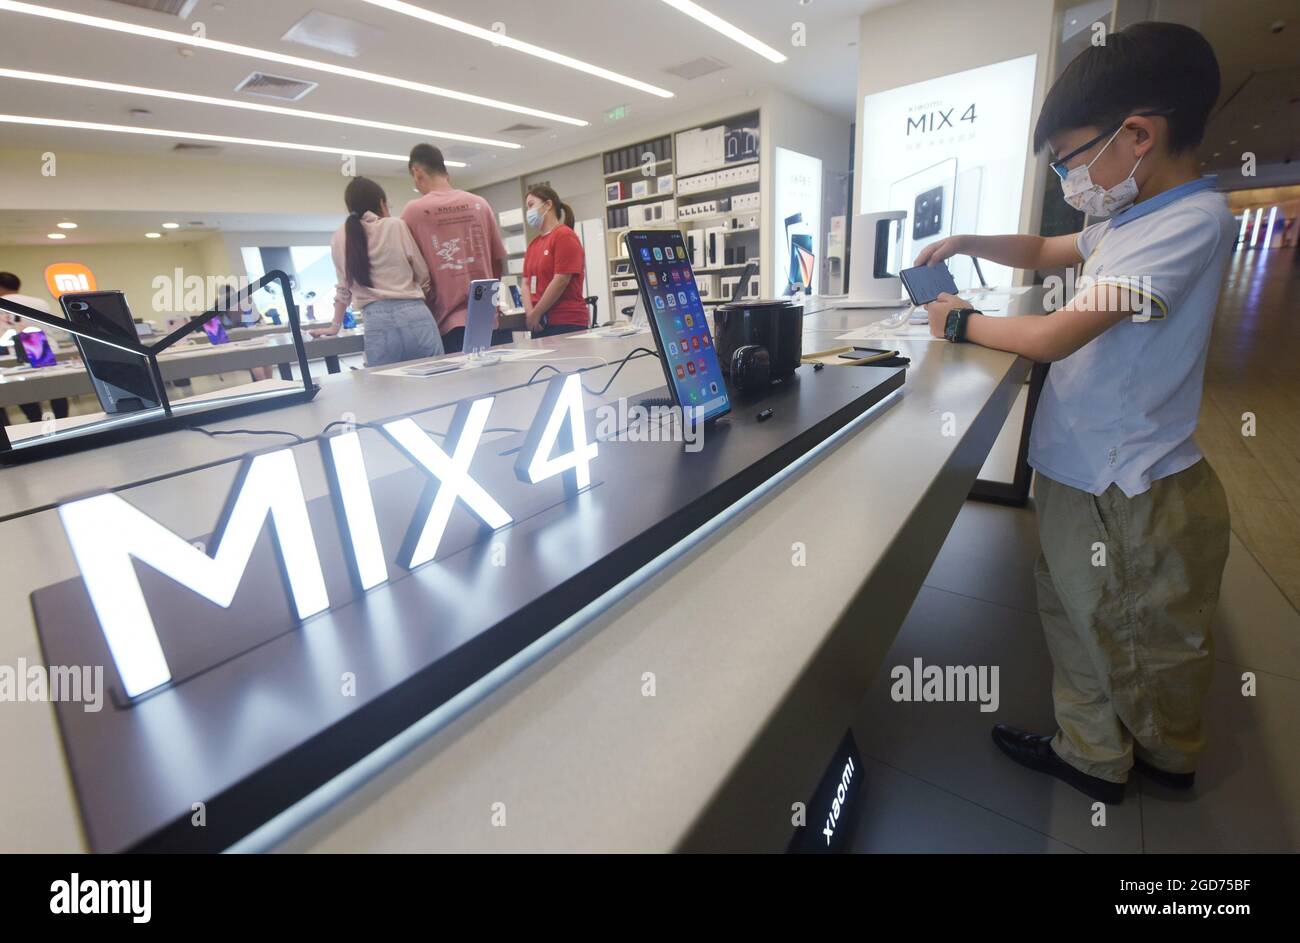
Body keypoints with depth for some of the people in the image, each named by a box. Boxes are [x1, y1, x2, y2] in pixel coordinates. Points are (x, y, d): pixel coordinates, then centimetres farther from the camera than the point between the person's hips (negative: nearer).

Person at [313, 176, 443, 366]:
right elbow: (423, 274, 11)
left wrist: (336, 326, 35)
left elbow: (344, 287, 21)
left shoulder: (339, 239, 14)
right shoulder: (396, 226, 7)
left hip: (377, 322, 2)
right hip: (414, 315, -2)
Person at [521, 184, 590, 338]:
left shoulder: (565, 236, -4)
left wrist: (536, 314, -10)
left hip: (567, 324, -6)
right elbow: (526, 283, 14)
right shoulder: (533, 244, 16)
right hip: (540, 324, 7)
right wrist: (529, 313, -4)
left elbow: (561, 280, -13)